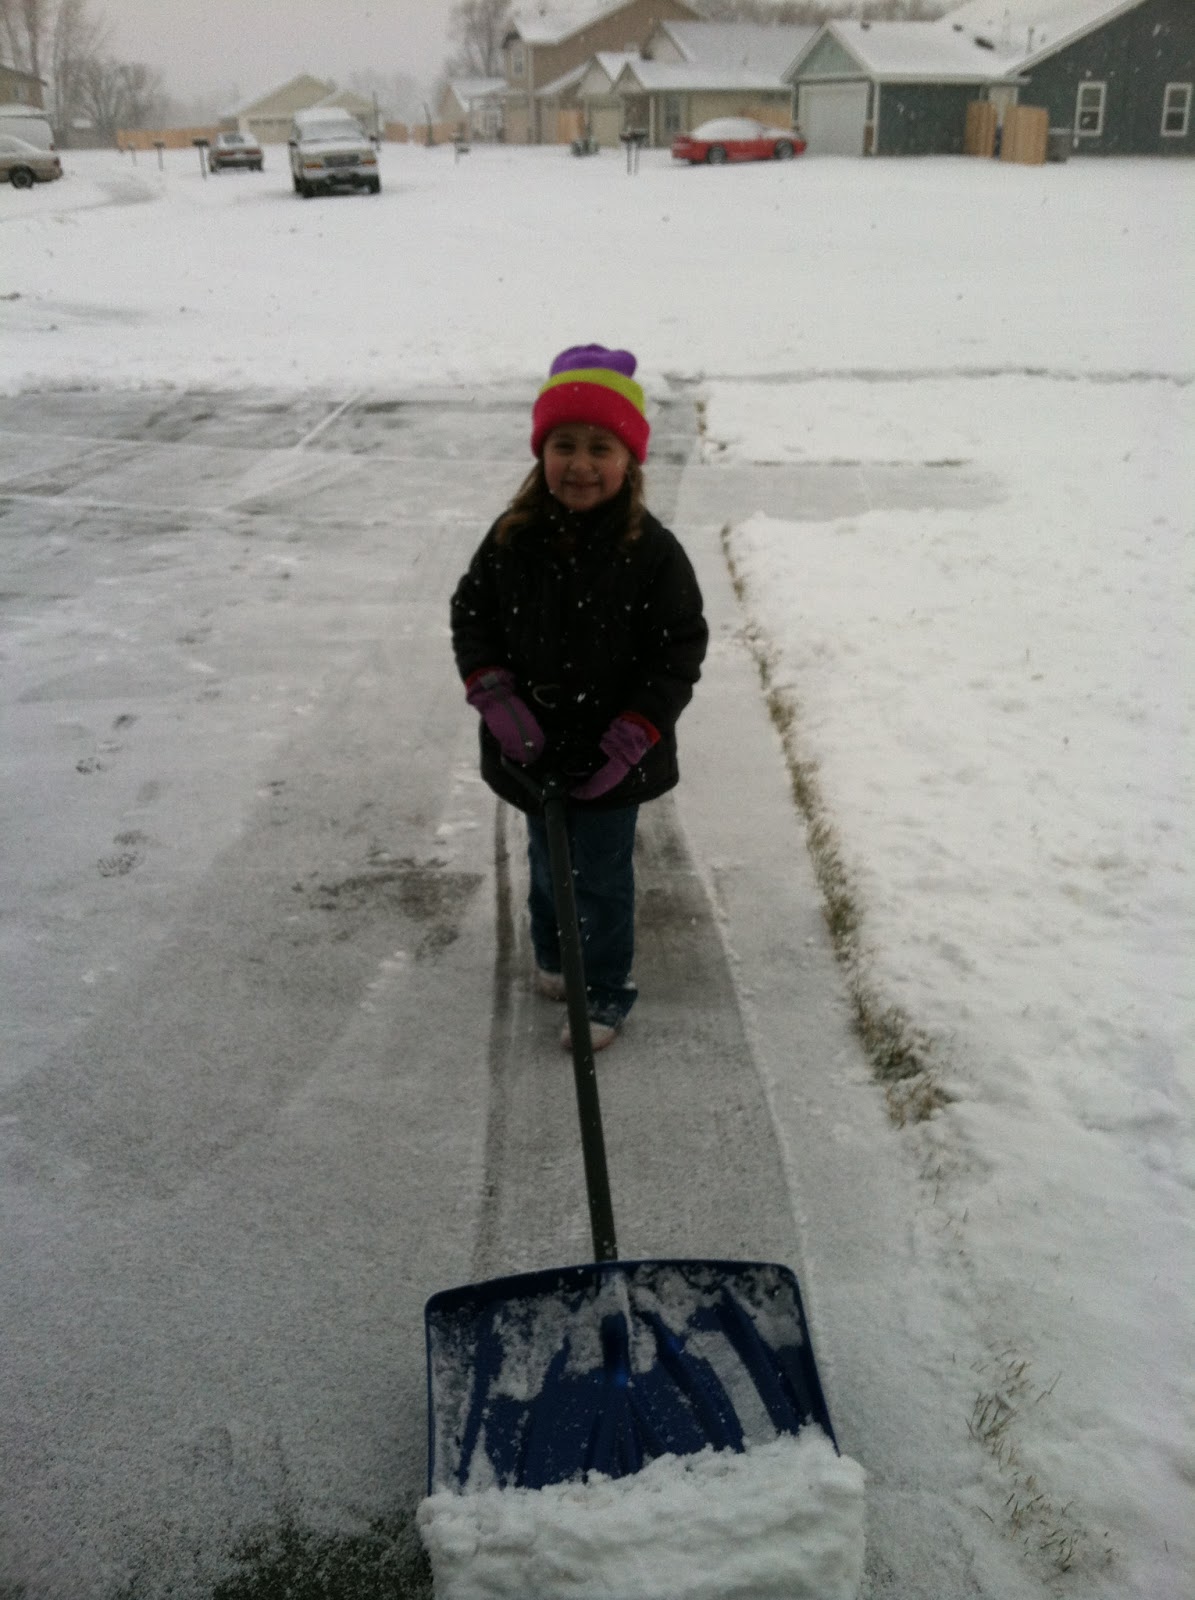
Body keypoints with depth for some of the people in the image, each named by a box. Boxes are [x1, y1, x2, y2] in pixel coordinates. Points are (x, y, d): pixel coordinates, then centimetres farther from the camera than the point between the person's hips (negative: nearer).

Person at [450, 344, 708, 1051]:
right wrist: (494, 695, -14)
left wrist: (632, 737, -20)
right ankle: (553, 957, 49)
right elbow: (471, 614, 2)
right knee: (547, 862, 24)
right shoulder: (512, 539, -8)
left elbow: (681, 650, -13)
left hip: (610, 760, -3)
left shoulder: (653, 552, -17)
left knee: (602, 878, 9)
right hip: (534, 751, 4)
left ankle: (608, 991, 30)